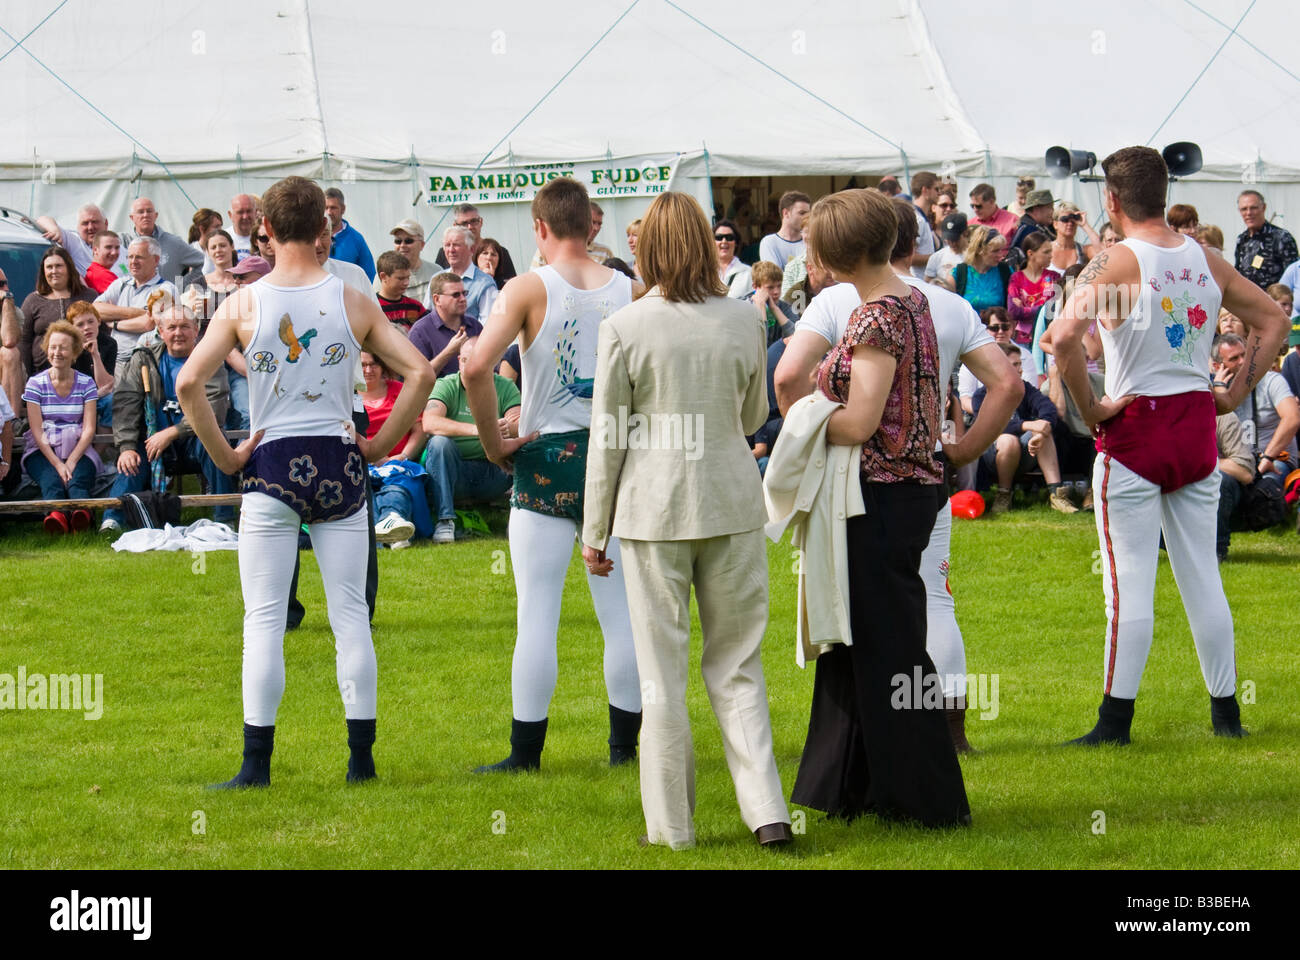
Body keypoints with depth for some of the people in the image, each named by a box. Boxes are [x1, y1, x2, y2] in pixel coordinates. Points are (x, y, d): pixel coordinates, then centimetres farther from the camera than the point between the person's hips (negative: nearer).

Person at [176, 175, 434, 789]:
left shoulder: (243, 304, -4)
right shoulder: (353, 302, 0)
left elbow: (188, 383, -11)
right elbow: (420, 374, -3)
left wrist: (224, 455, -2)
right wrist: (379, 444, 4)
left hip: (272, 466, -1)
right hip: (338, 464, 1)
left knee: (264, 618, 2)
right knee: (350, 613, 7)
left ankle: (257, 763, -1)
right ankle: (361, 756, 8)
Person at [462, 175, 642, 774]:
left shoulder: (528, 289, -8)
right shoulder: (630, 292, 2)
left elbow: (476, 369, -19)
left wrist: (494, 444, -8)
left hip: (547, 459, -3)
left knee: (538, 615, 0)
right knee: (622, 611, 9)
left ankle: (525, 753, 3)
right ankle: (624, 744, 15)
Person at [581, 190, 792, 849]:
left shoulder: (624, 328, -9)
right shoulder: (743, 322, -1)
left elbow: (607, 439, -4)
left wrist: (594, 532, 4)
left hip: (654, 509, -2)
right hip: (733, 503, 2)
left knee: (662, 670, 6)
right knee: (736, 664, 11)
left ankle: (672, 824, 11)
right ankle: (765, 810, 1)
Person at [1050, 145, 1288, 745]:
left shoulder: (1114, 265, -13)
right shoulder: (1206, 262, 5)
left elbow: (1064, 337, -27)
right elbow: (1273, 320, 15)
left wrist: (1088, 408, -16)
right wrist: (1237, 393, 14)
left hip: (1135, 426, -5)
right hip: (1198, 426, 5)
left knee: (1130, 583, -3)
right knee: (1202, 578, 13)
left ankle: (1117, 718, -1)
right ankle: (1225, 711, 18)